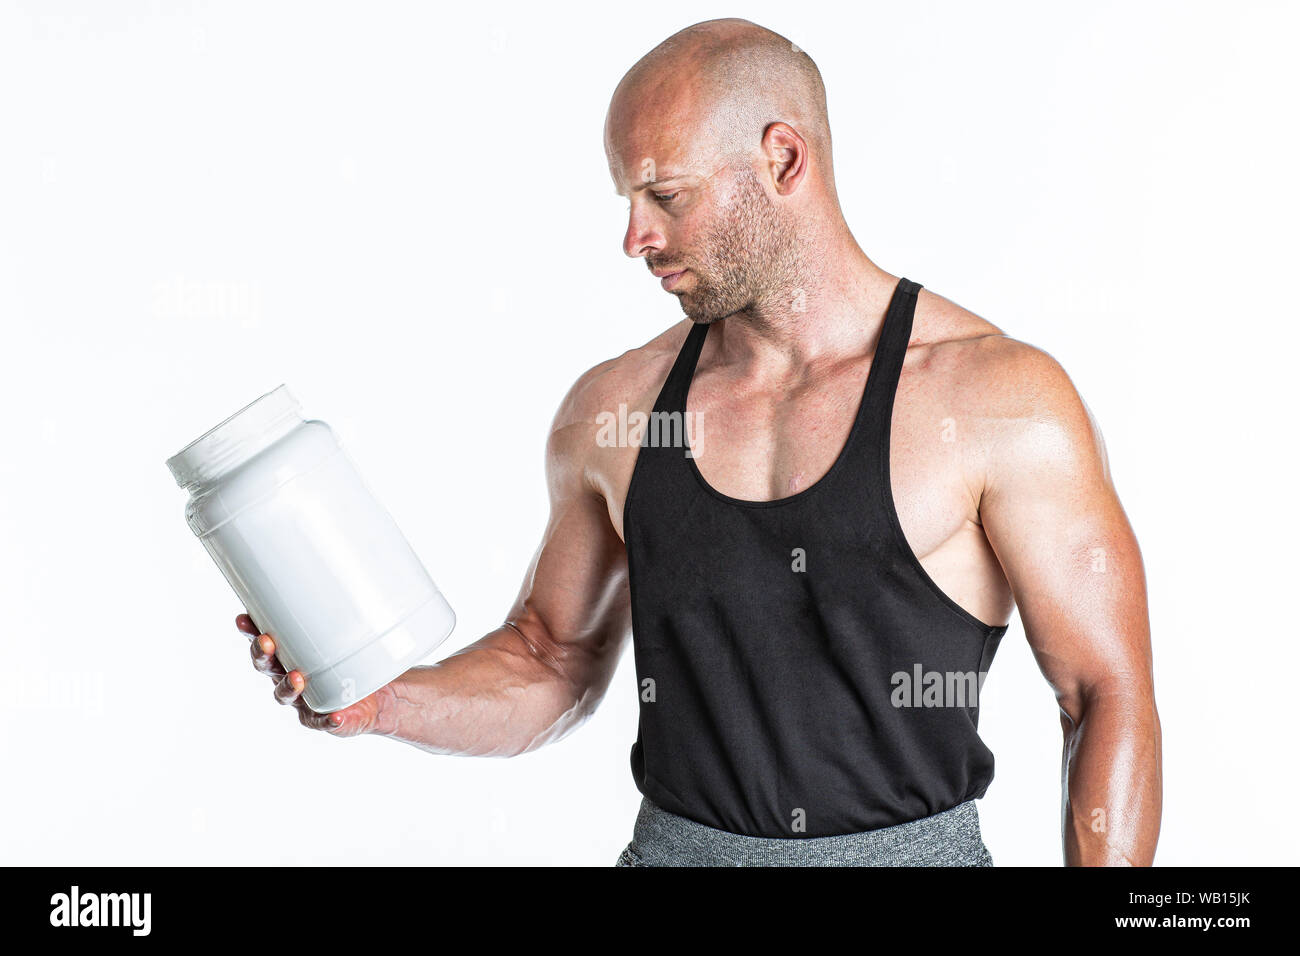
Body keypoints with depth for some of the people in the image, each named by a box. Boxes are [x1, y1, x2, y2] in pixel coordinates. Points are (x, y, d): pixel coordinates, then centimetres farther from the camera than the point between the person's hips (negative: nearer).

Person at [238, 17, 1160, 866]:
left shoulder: (998, 397, -10)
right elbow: (552, 662, 11)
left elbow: (1111, 696, -7)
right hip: (676, 842, 3)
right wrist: (382, 702, -4)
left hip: (910, 846, -2)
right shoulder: (614, 408, 1)